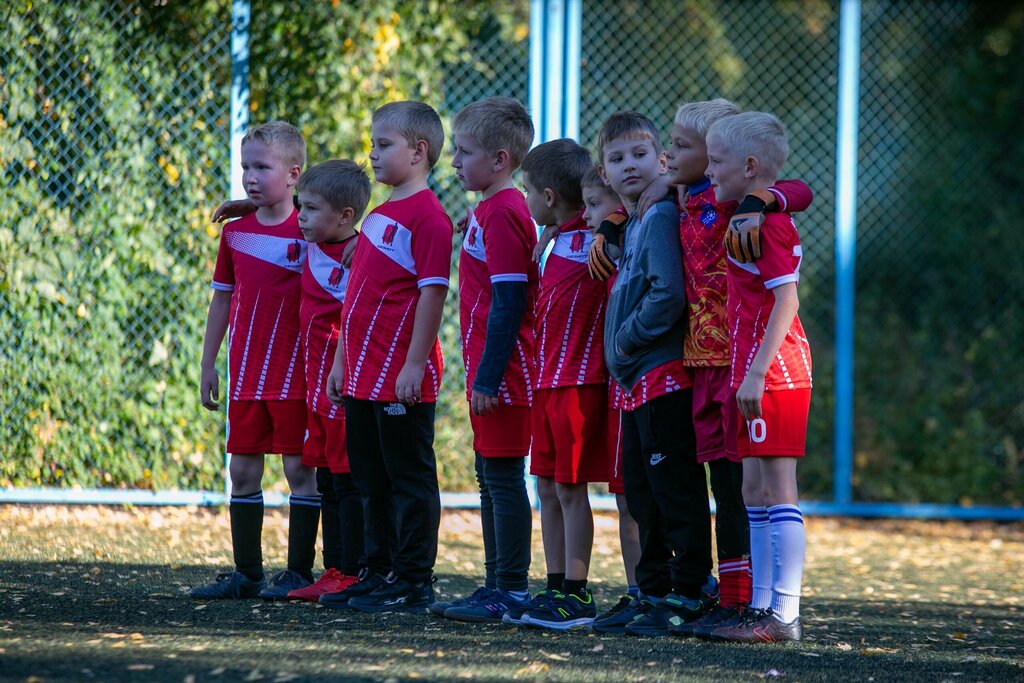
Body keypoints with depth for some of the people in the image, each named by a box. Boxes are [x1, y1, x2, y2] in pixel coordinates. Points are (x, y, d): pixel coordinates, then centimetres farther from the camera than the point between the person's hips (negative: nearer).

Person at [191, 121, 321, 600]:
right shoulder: (235, 231, 9)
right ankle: (246, 573, 15)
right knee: (243, 471, 8)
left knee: (300, 469, -1)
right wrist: (208, 365, 14)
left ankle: (299, 572, 5)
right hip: (246, 375, 6)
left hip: (295, 374, -5)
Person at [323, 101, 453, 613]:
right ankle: (379, 574, 23)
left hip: (401, 380, -9)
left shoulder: (427, 216, -12)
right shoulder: (379, 215, 17)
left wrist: (415, 364, -20)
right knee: (372, 480, 15)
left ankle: (414, 582, 3)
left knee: (409, 478, -2)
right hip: (364, 378, 9)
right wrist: (341, 362, 19)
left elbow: (433, 292, -17)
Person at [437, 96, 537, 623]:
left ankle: (512, 590, -4)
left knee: (504, 477, -6)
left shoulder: (501, 213, -15)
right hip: (489, 373, 10)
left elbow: (508, 302, -20)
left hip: (501, 374, -10)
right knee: (491, 478, 13)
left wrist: (488, 378, -21)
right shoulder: (490, 210, 15)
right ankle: (496, 585, 19)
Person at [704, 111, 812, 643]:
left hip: (774, 374, -10)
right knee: (755, 492, 12)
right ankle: (762, 607, 18)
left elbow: (786, 300, -19)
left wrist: (756, 372, -22)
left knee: (777, 491, -8)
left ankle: (784, 615, -7)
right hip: (756, 374, 10)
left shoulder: (769, 221, -13)